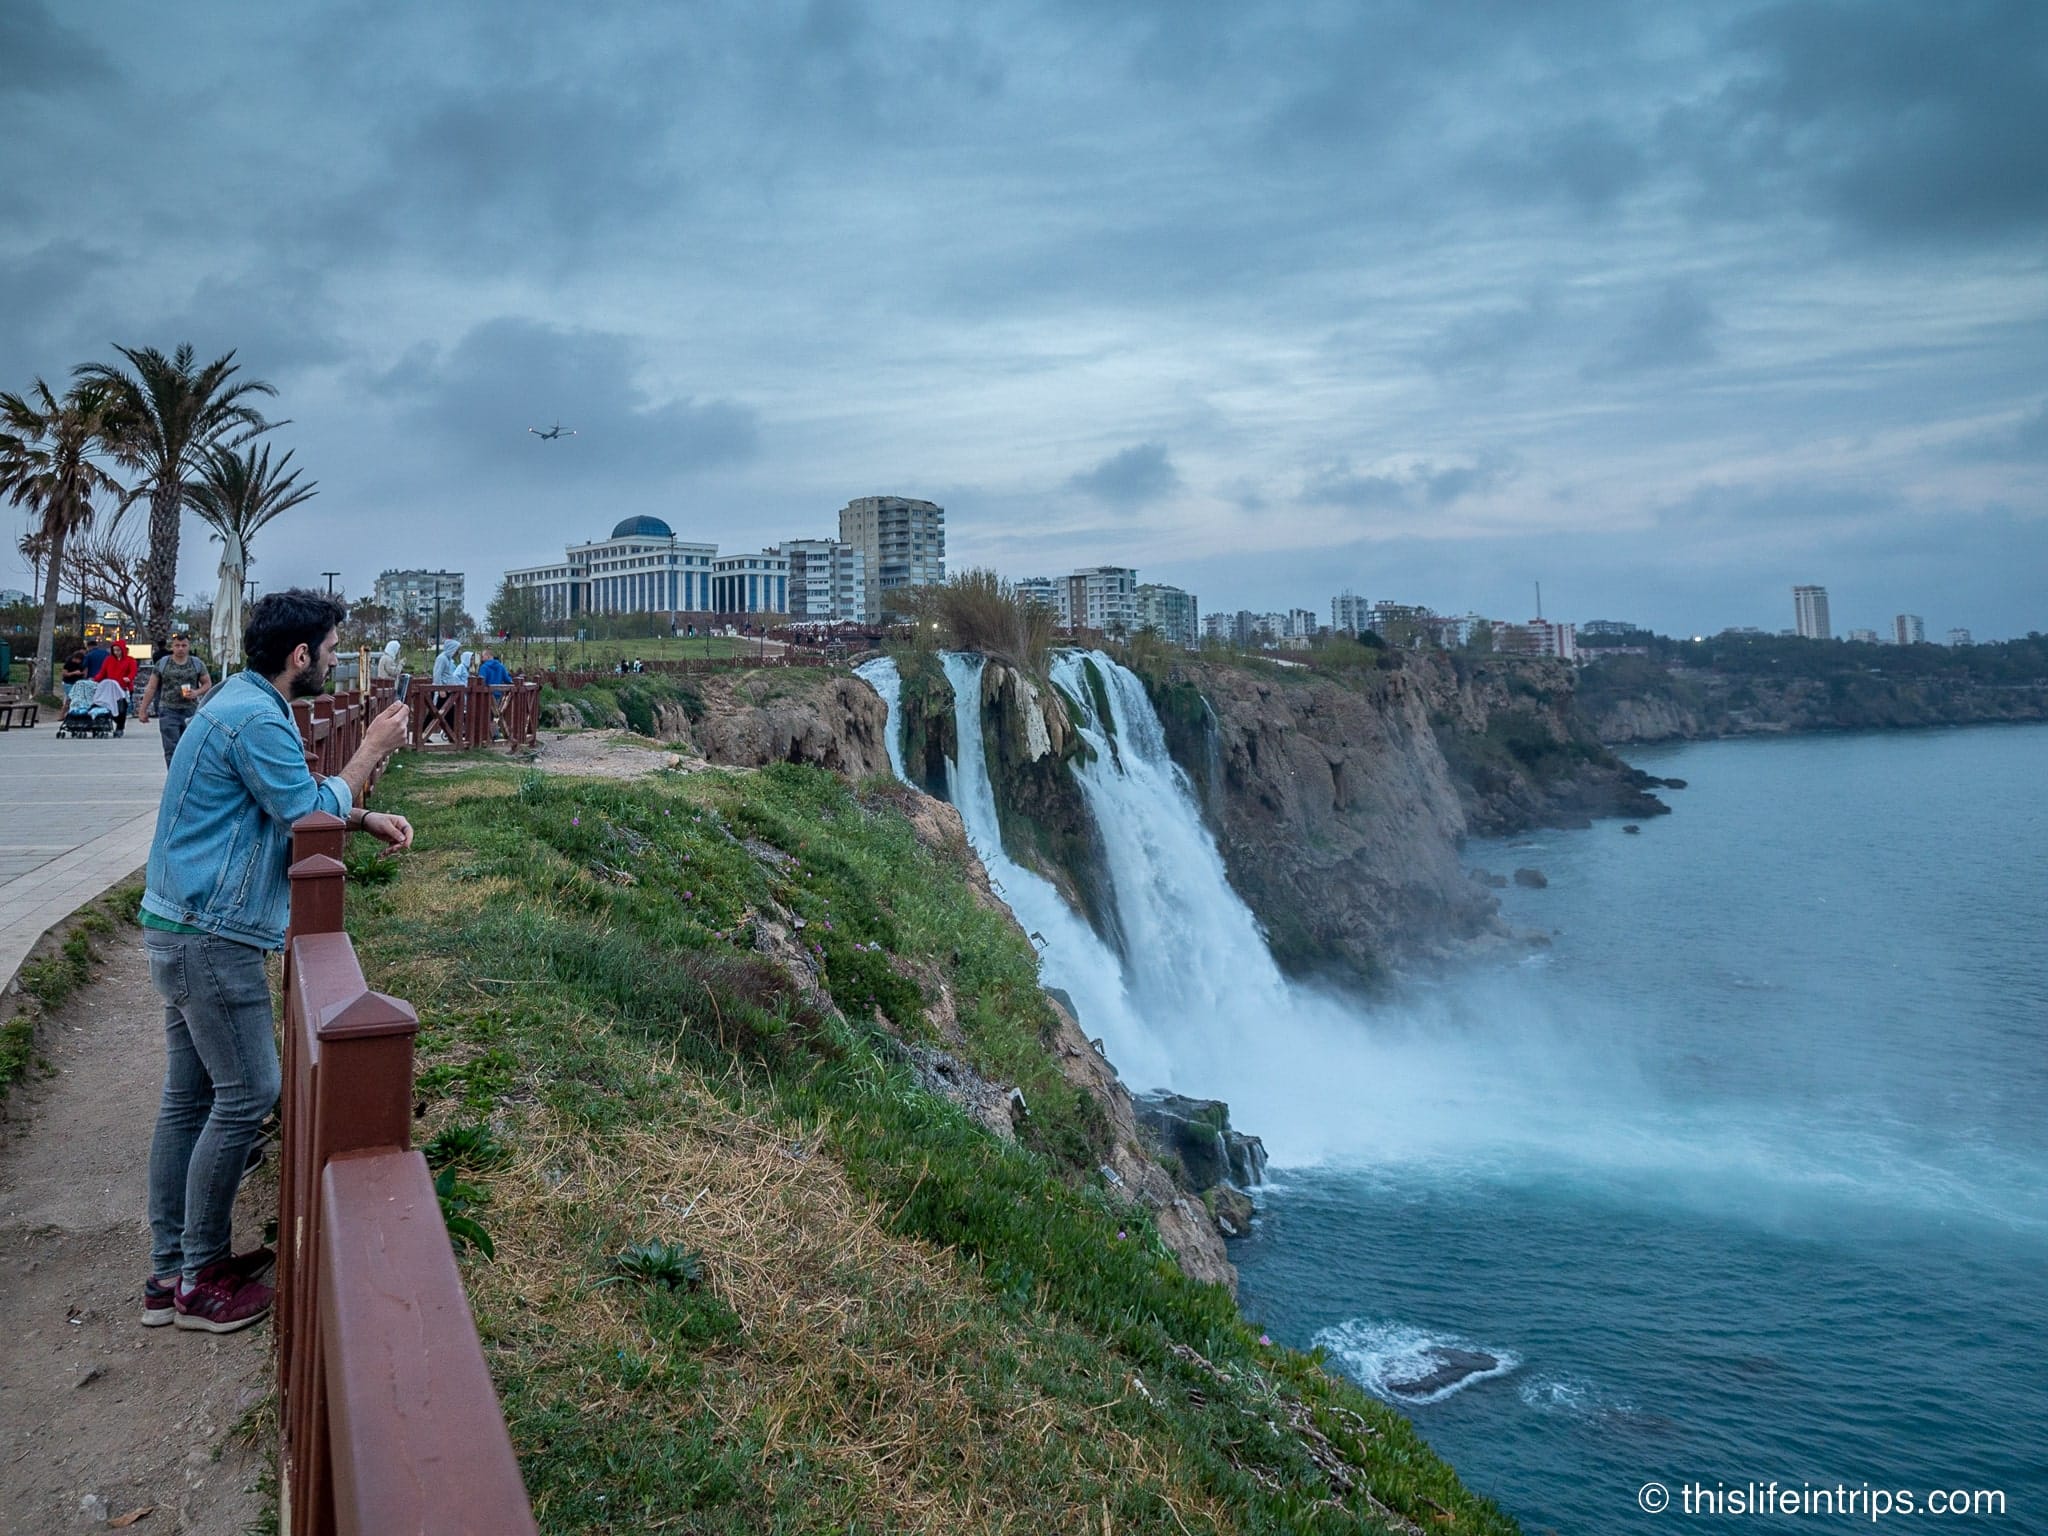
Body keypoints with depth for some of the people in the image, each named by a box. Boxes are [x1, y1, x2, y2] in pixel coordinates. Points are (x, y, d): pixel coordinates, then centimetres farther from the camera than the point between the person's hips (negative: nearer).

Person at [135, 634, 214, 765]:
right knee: (171, 749, -8)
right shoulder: (162, 663, 4)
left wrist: (197, 693, -11)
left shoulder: (197, 664, 6)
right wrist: (142, 710, 5)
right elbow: (151, 688, 7)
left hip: (191, 711, 1)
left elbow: (207, 683, 11)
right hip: (168, 711, -1)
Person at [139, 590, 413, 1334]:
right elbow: (312, 815, -17)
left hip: (187, 929, 11)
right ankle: (201, 1278, 8)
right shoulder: (256, 720, -20)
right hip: (211, 936, -11)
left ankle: (169, 1273, 22)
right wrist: (373, 750, -8)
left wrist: (369, 819, 11)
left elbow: (294, 797, 23)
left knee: (189, 1097, 13)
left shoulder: (246, 702, 14)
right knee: (247, 1093, -3)